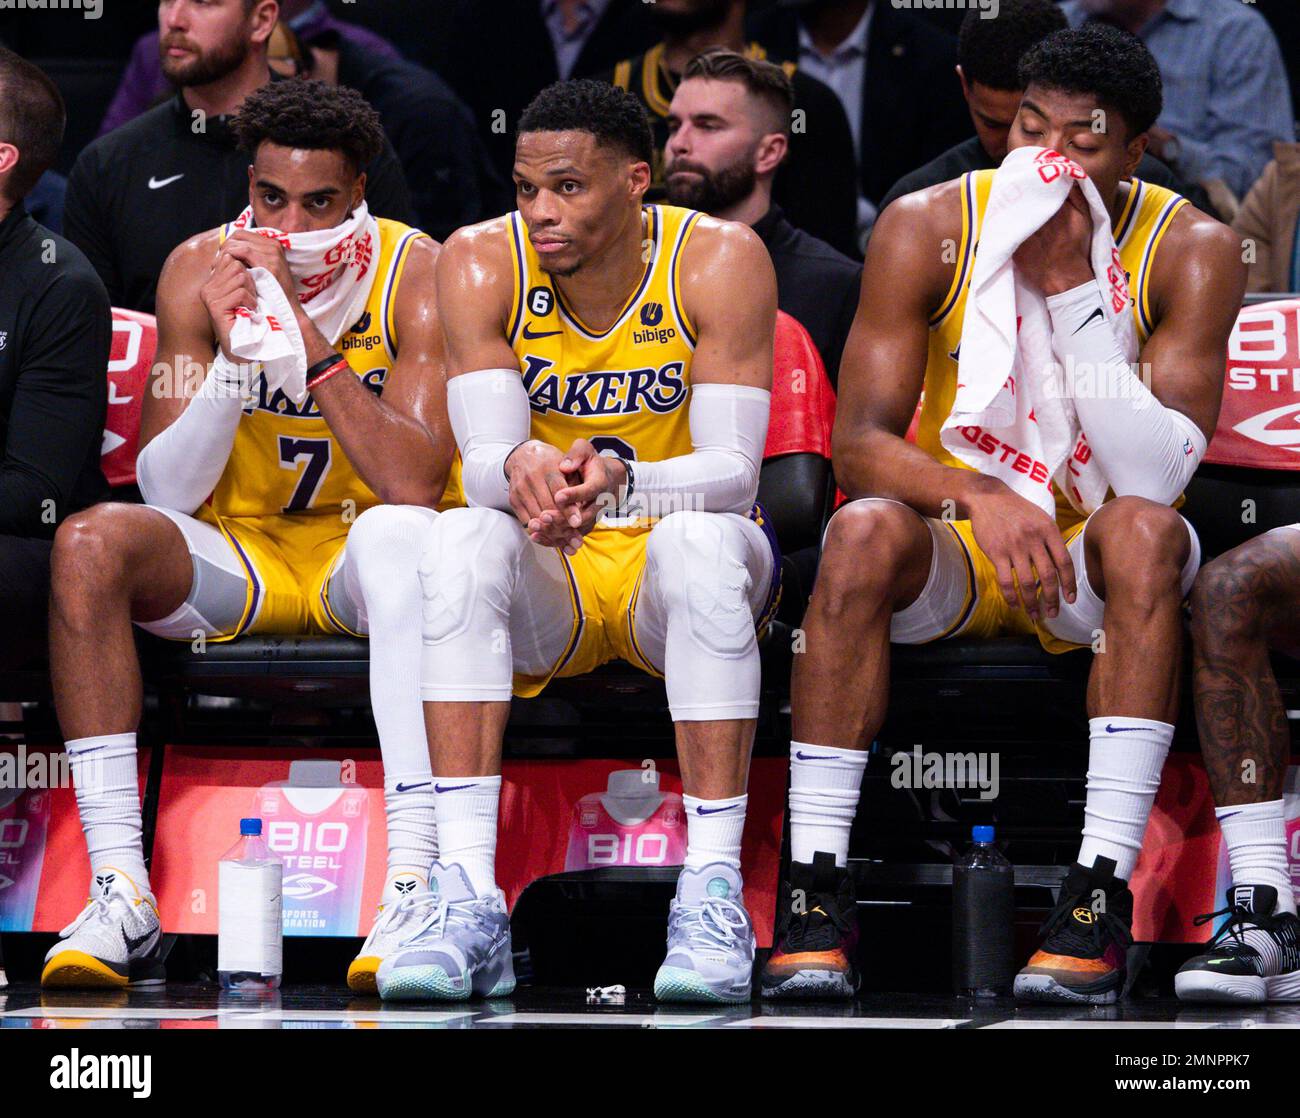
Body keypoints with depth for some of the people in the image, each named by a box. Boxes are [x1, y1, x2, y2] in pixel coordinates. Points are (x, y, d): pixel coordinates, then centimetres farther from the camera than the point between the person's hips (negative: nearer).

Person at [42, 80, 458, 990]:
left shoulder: (415, 275, -11)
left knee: (401, 534, -38)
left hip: (358, 562, -3)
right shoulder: (201, 269, -4)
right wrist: (234, 357, -24)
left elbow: (416, 485, -22)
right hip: (237, 558, 3)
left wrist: (312, 347, -27)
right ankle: (120, 894, -31)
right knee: (90, 543, -26)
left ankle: (413, 885, -44)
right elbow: (168, 490, -9)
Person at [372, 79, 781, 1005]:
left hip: (671, 567, -1)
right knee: (464, 538, -32)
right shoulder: (484, 262, -8)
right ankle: (467, 901, -38)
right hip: (545, 583, 1)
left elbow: (734, 471, -20)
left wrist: (621, 476, -41)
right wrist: (521, 470, -43)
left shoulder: (720, 260, -13)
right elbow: (483, 461, -18)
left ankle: (715, 894, -36)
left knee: (701, 540, -35)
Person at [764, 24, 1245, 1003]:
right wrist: (980, 500, -33)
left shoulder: (1193, 252, -10)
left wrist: (1072, 291, -26)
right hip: (953, 556, 0)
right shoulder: (927, 229, -7)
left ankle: (1103, 894, -36)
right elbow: (861, 443, -13)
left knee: (1144, 529, -33)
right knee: (864, 532, -31)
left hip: (1091, 579, 0)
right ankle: (817, 890, -29)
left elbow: (1162, 477, -22)